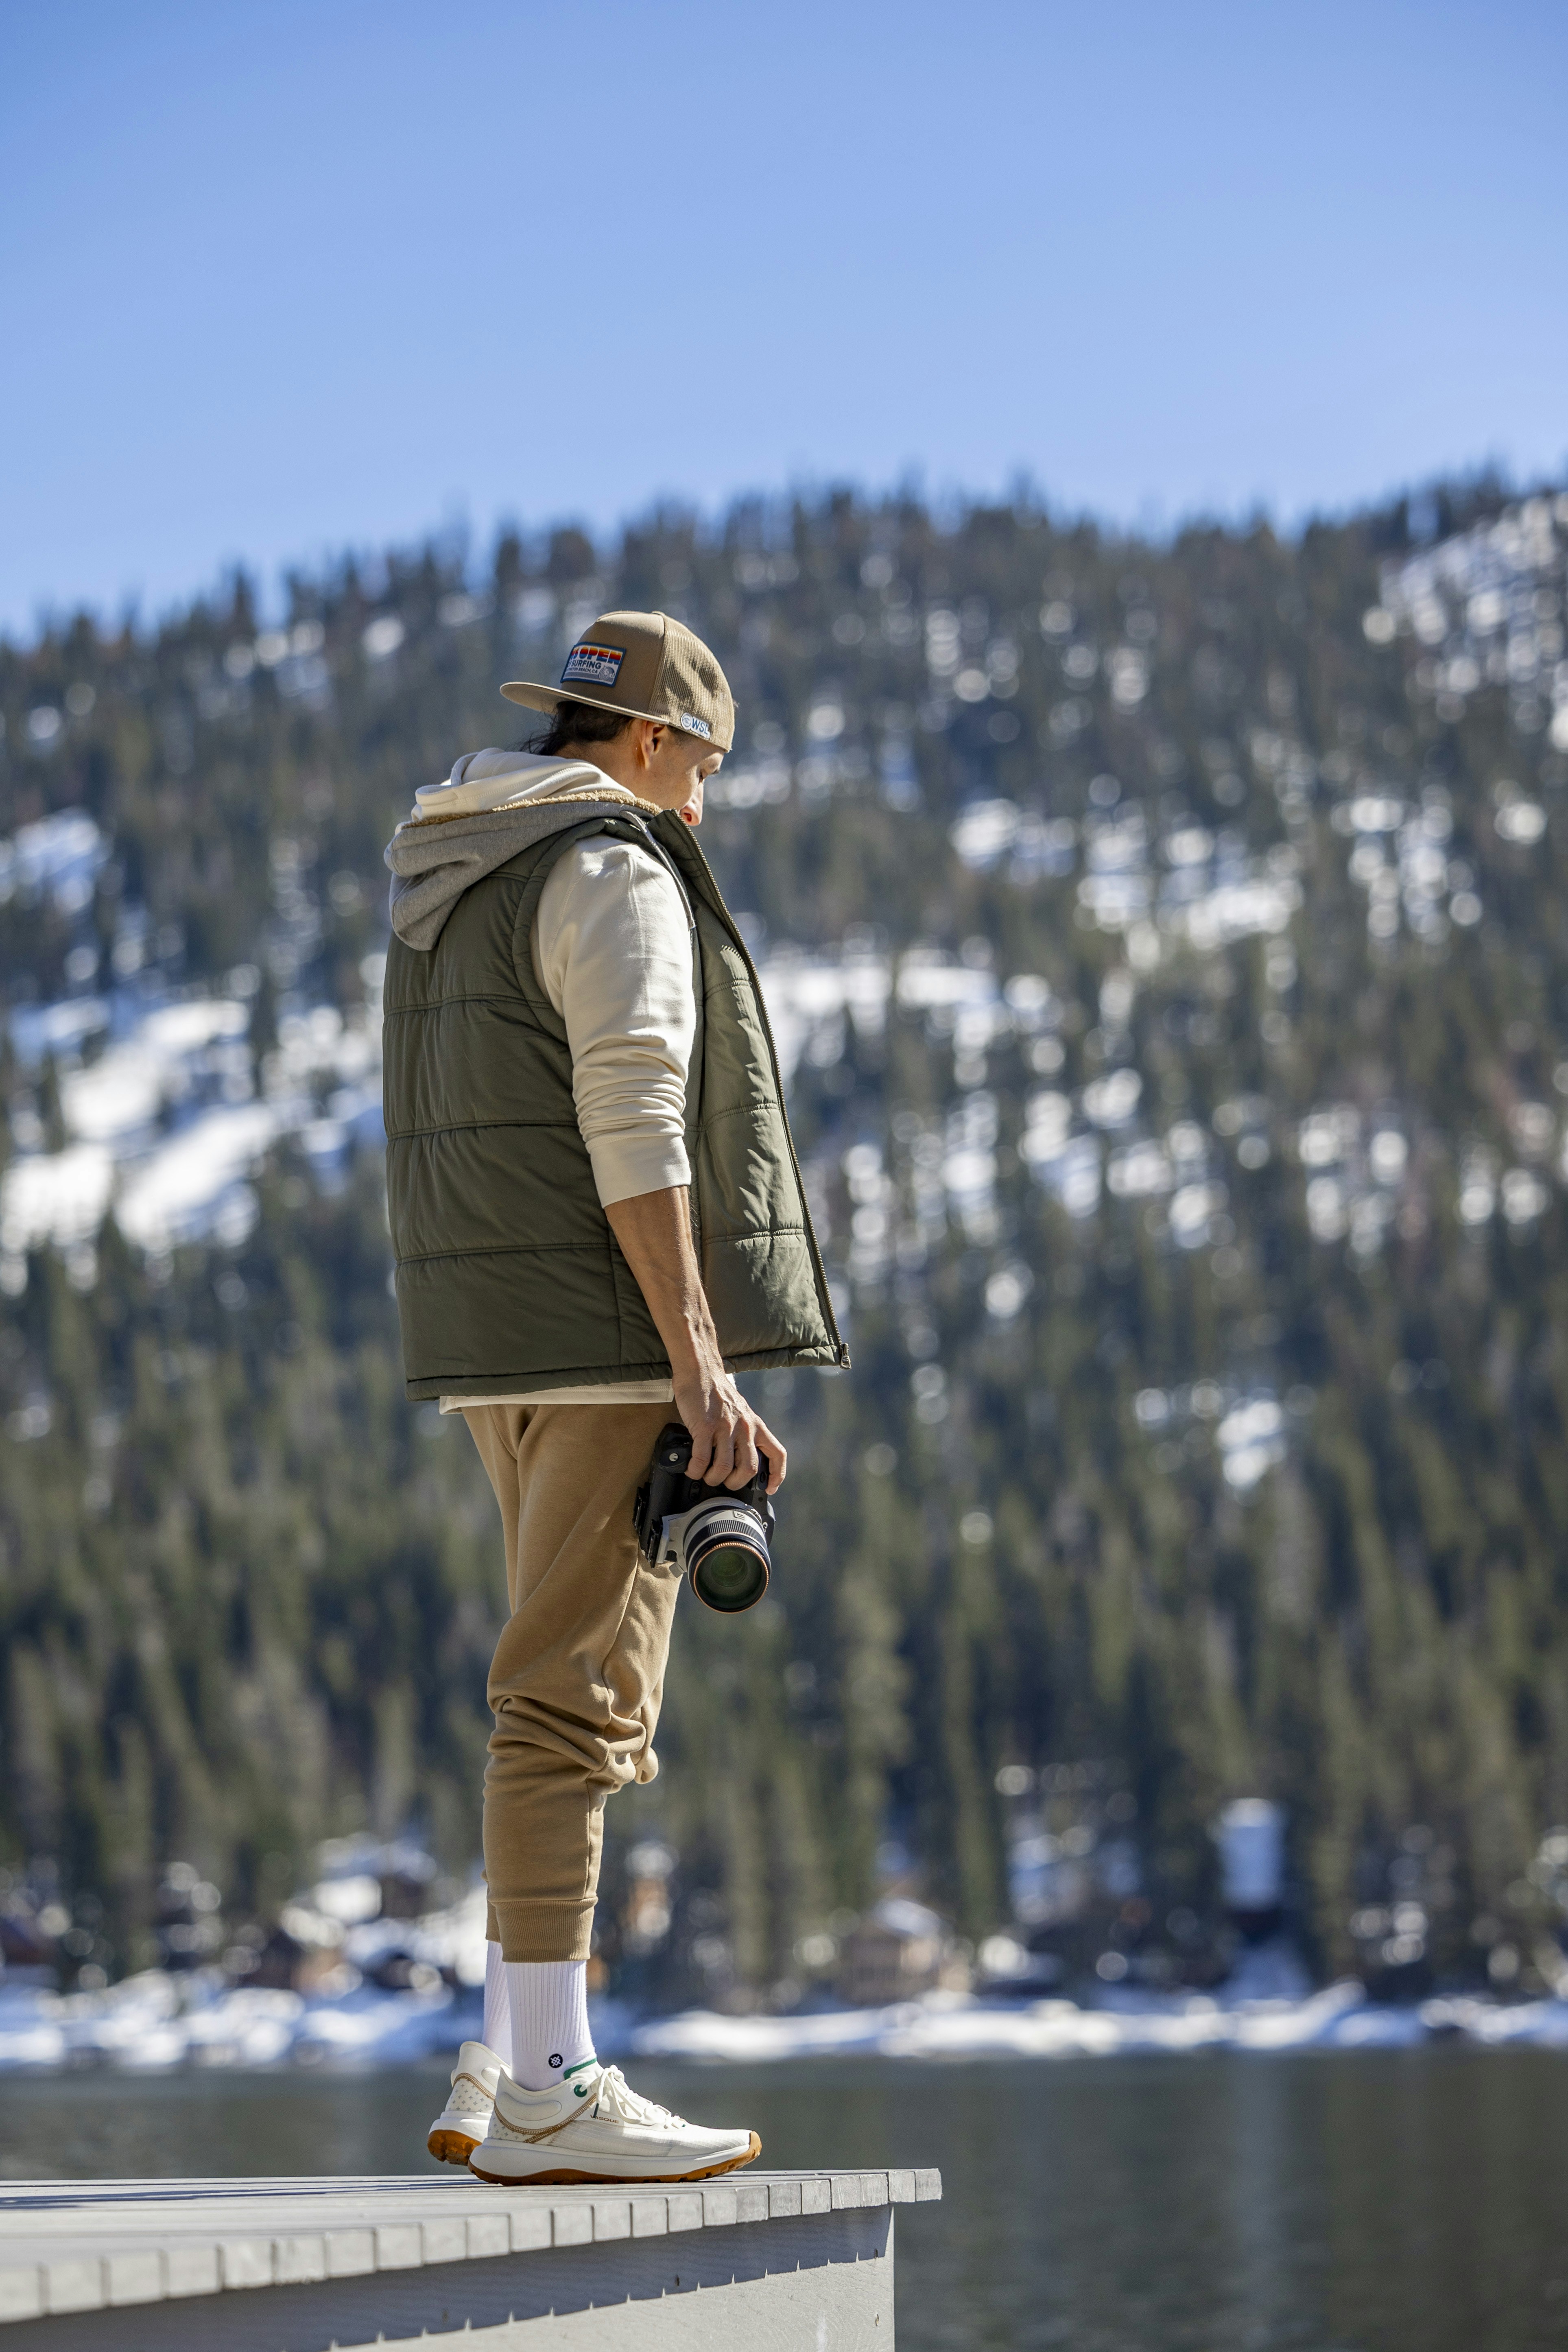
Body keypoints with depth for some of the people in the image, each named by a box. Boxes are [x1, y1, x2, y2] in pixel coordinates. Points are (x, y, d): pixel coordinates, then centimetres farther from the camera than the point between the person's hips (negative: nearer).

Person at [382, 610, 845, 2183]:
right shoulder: (617, 873, -9)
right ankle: (547, 2097, -11)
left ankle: (503, 2074, 11)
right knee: (575, 1697, -11)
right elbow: (632, 1129, -19)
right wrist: (699, 1369, -22)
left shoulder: (457, 886, 20)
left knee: (590, 1699, 12)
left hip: (509, 1345, 9)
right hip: (611, 1326, -9)